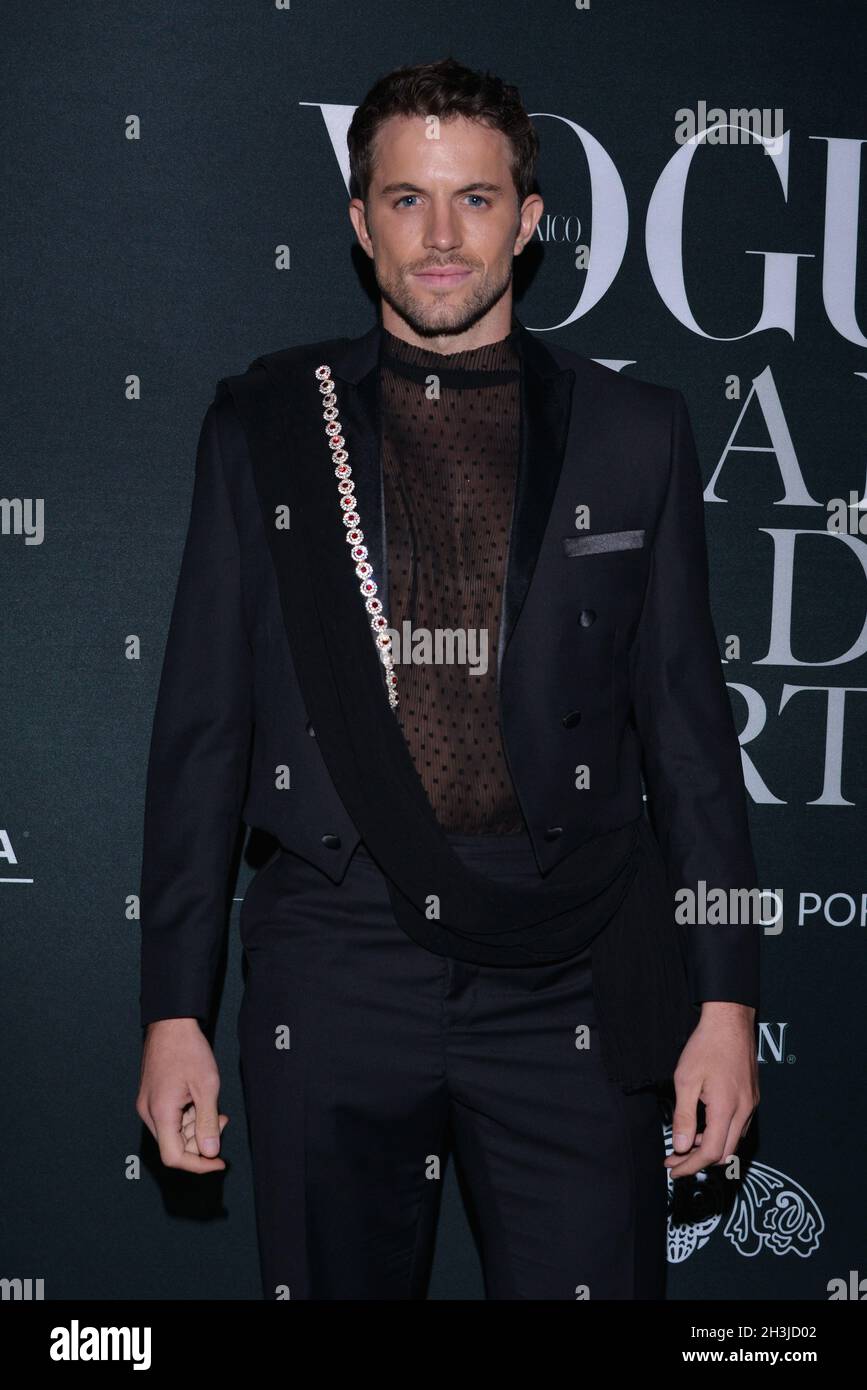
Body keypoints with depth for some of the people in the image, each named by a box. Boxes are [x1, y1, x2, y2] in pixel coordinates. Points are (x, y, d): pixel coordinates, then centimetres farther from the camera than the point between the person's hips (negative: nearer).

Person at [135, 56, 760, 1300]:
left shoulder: (633, 433, 6)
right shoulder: (262, 425, 7)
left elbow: (688, 724, 6)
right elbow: (203, 726, 6)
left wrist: (725, 997, 2)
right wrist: (174, 1010, 3)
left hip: (568, 979, 0)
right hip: (332, 980, 1)